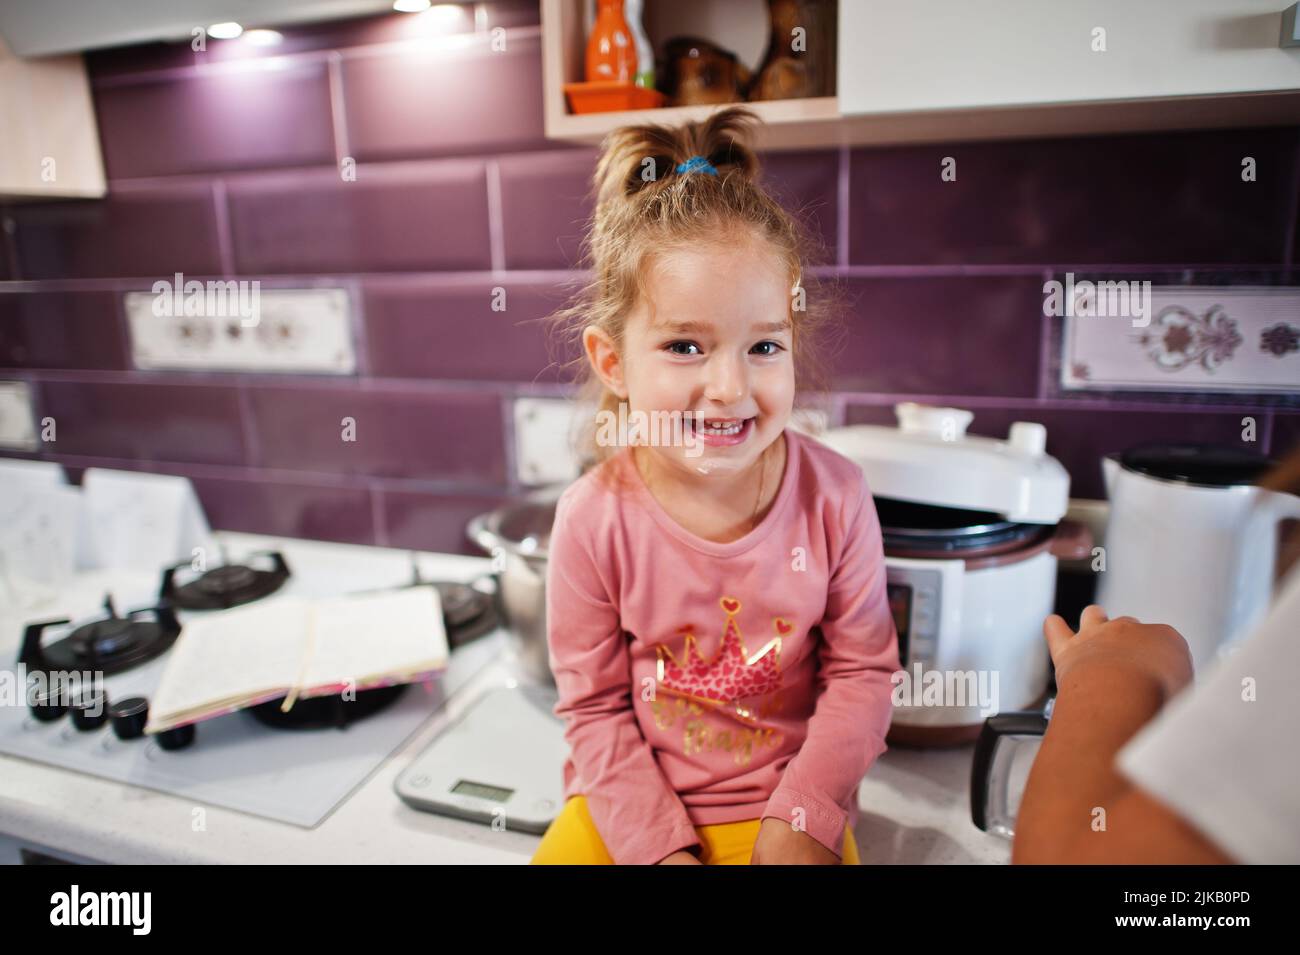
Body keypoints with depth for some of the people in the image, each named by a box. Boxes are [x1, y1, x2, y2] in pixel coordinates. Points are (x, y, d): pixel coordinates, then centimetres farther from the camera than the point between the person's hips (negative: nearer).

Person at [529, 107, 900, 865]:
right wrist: (660, 844, -12)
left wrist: (801, 819, -12)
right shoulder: (595, 519, -18)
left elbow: (861, 671, -6)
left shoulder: (833, 494, -16)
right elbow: (595, 705, -8)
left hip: (790, 807, 1)